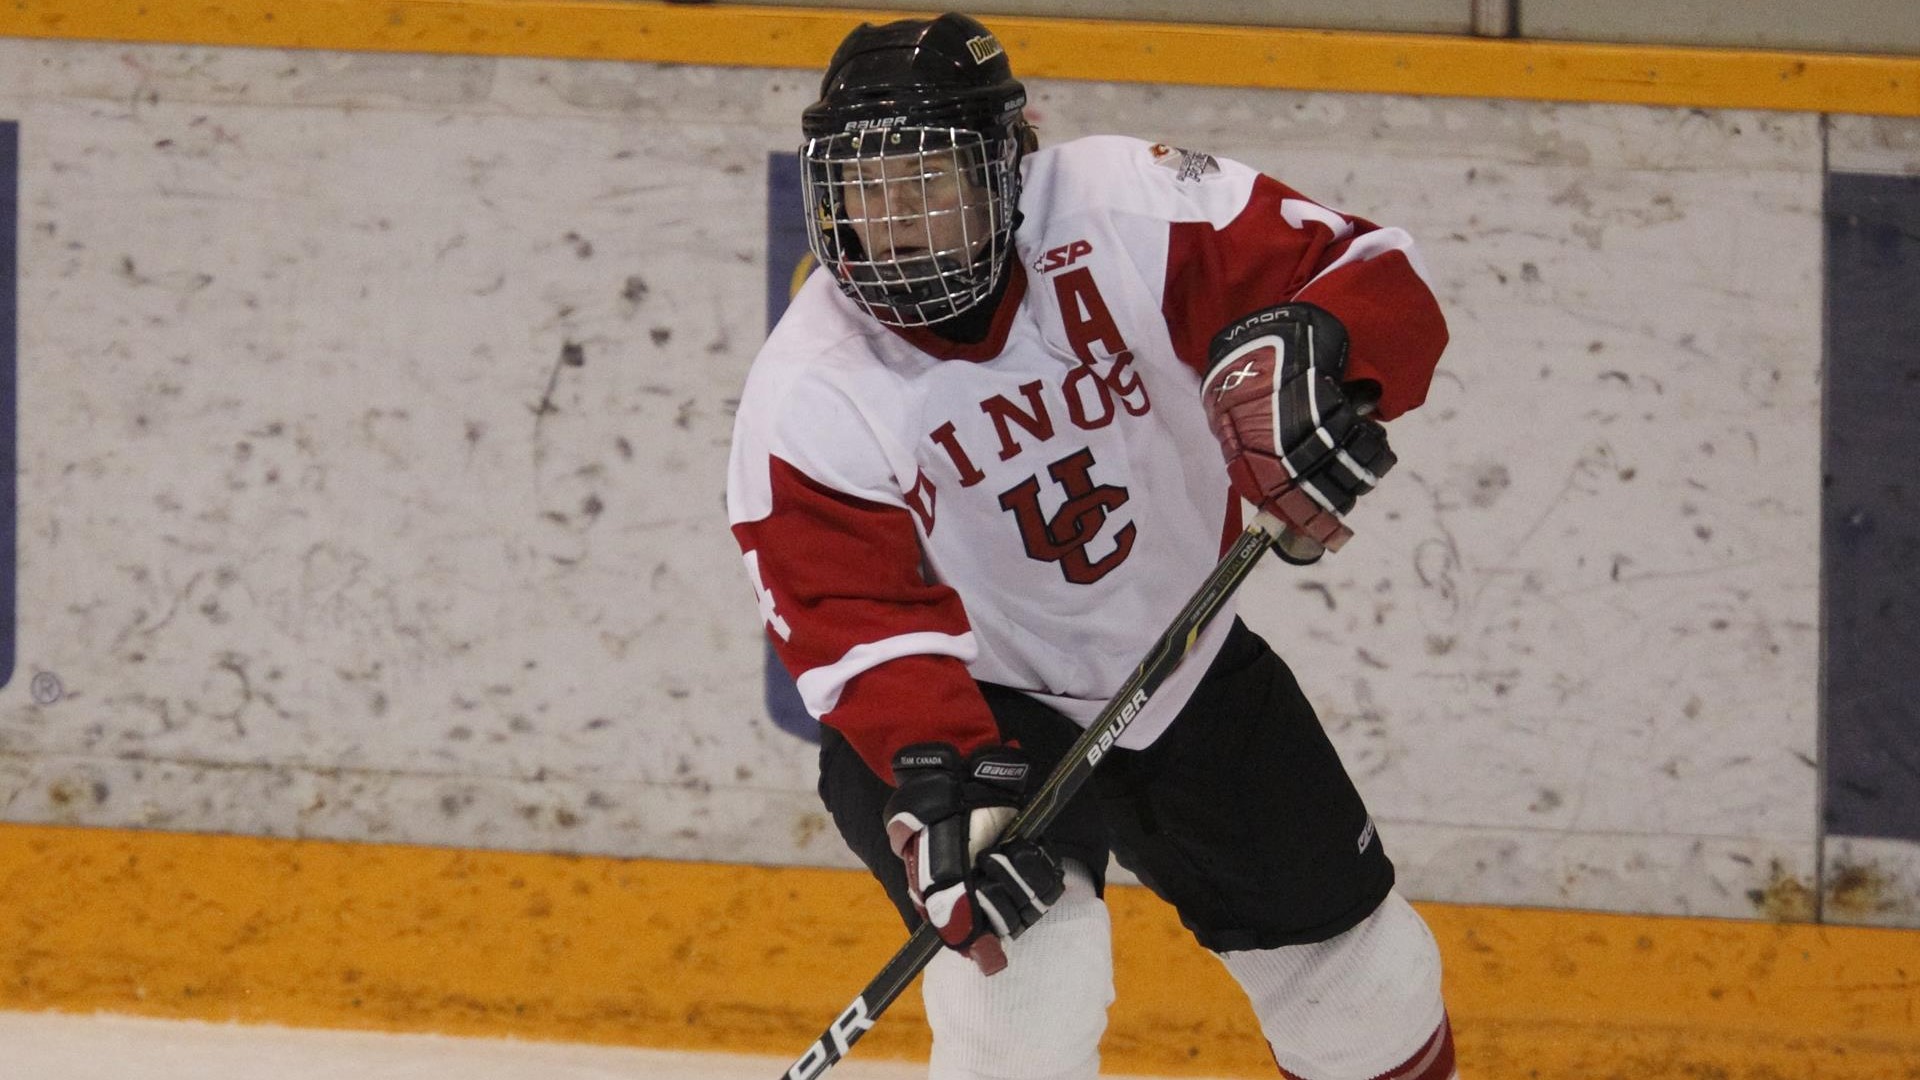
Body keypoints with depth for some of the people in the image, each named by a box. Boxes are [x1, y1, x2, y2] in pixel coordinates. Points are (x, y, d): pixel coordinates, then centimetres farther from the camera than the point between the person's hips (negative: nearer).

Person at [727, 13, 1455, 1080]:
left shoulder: (1126, 213, -23)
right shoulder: (808, 400, -22)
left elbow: (1376, 276, -24)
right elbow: (863, 629, -28)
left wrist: (1306, 348, -47)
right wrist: (939, 784, -46)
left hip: (1192, 670, 3)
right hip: (984, 702, -3)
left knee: (1366, 987, 15)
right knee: (1028, 962, -30)